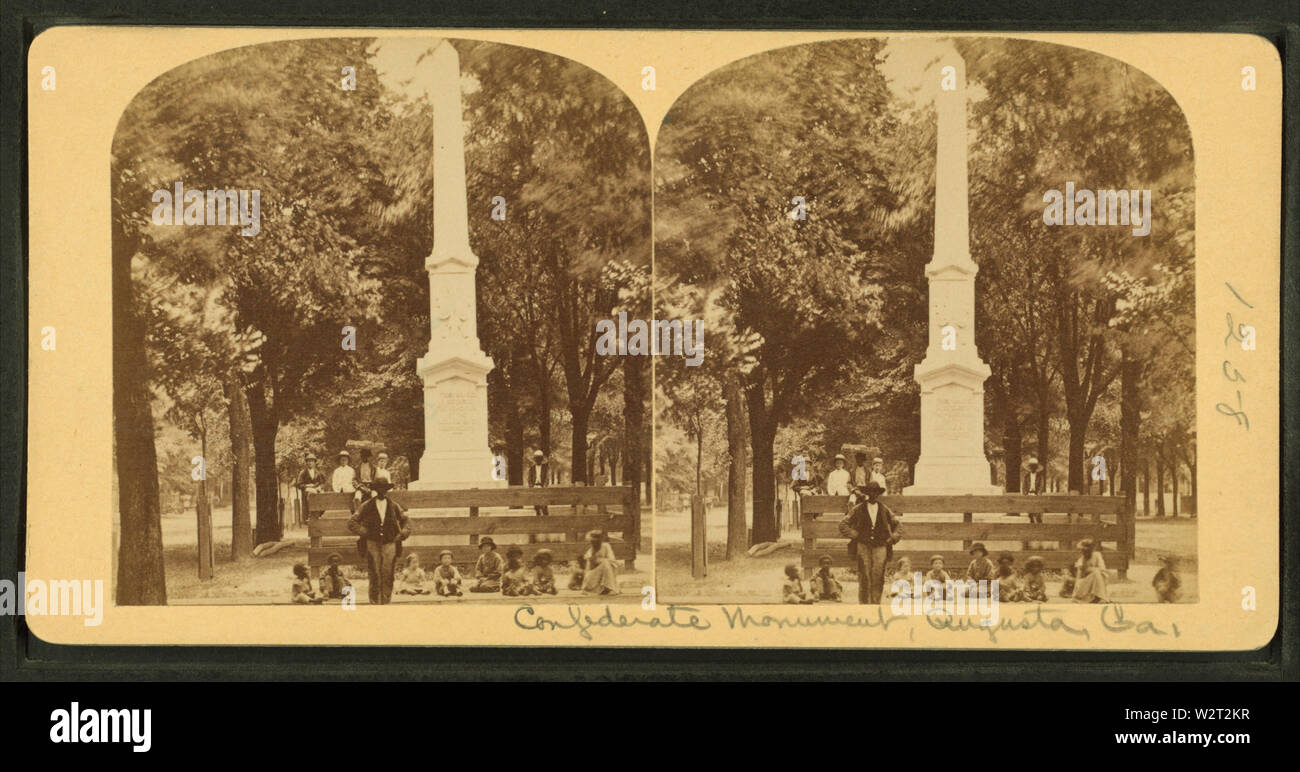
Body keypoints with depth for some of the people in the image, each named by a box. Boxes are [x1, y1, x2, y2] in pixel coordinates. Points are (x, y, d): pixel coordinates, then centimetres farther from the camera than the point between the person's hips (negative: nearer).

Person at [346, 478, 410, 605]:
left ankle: (385, 601, 3)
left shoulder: (394, 506, 7)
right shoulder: (367, 506, 1)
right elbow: (351, 522, 5)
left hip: (390, 543, 1)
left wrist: (403, 534, 5)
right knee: (375, 577, -6)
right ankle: (375, 602, 0)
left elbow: (406, 520, 21)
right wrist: (364, 532, -6)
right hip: (372, 543, -1)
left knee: (387, 575, -4)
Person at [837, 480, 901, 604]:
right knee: (864, 579, -8)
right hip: (863, 547, -1)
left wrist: (892, 539, 7)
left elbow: (898, 526, 21)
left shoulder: (885, 510, 12)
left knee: (878, 578, -8)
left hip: (880, 547, 1)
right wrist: (854, 536, -2)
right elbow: (843, 524, 9)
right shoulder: (858, 510, 6)